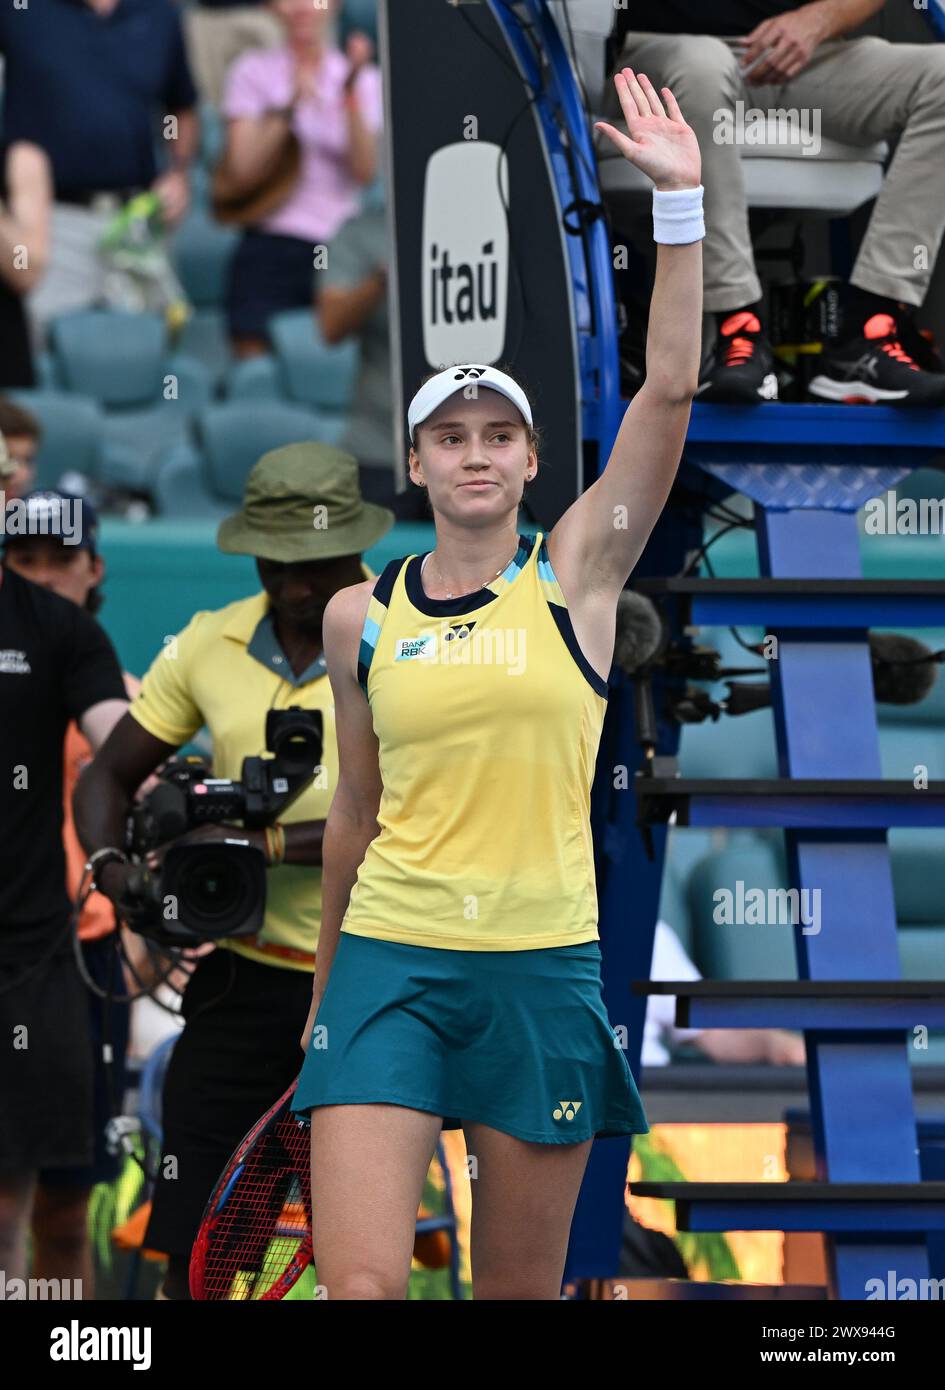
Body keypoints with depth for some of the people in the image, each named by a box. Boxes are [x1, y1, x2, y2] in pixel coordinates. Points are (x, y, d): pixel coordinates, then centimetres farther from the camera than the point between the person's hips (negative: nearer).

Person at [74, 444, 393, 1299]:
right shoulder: (209, 645, 3)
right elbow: (109, 777, 10)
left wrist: (268, 843, -25)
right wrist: (111, 862, -12)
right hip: (244, 976, 3)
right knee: (191, 1244, -1)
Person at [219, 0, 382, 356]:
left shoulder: (364, 79, 12)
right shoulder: (253, 71, 9)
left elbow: (365, 172, -2)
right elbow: (241, 170, -3)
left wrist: (351, 94, -12)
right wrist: (289, 107, -12)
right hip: (271, 246, -1)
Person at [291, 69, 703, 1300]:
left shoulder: (575, 576, 2)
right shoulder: (361, 614, 7)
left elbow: (669, 388, -8)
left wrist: (680, 204, -14)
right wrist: (326, 982, 21)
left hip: (545, 968, 0)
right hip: (390, 958, 0)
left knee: (521, 1292, 6)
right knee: (360, 1285, -16)